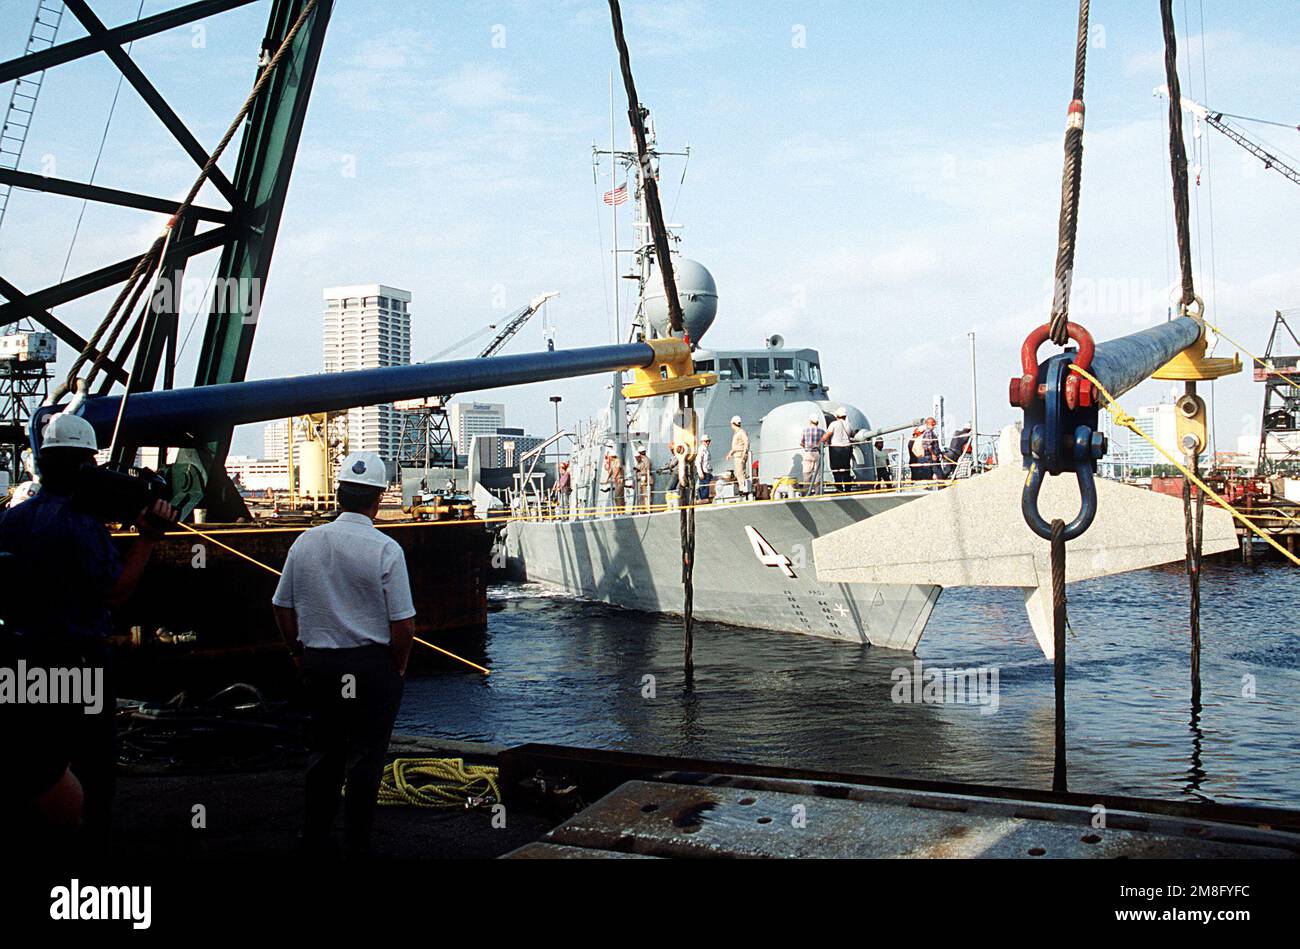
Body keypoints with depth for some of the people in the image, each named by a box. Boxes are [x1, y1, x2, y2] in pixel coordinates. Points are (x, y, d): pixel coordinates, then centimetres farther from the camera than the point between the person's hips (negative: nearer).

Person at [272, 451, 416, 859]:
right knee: (365, 760, 6)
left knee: (322, 754, 16)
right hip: (372, 665, -5)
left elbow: (282, 608, 9)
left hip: (317, 663, 5)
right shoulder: (386, 550, -14)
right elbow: (403, 624, -13)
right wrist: (399, 666, 3)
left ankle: (315, 841, 24)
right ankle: (357, 845, 12)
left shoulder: (305, 542, 0)